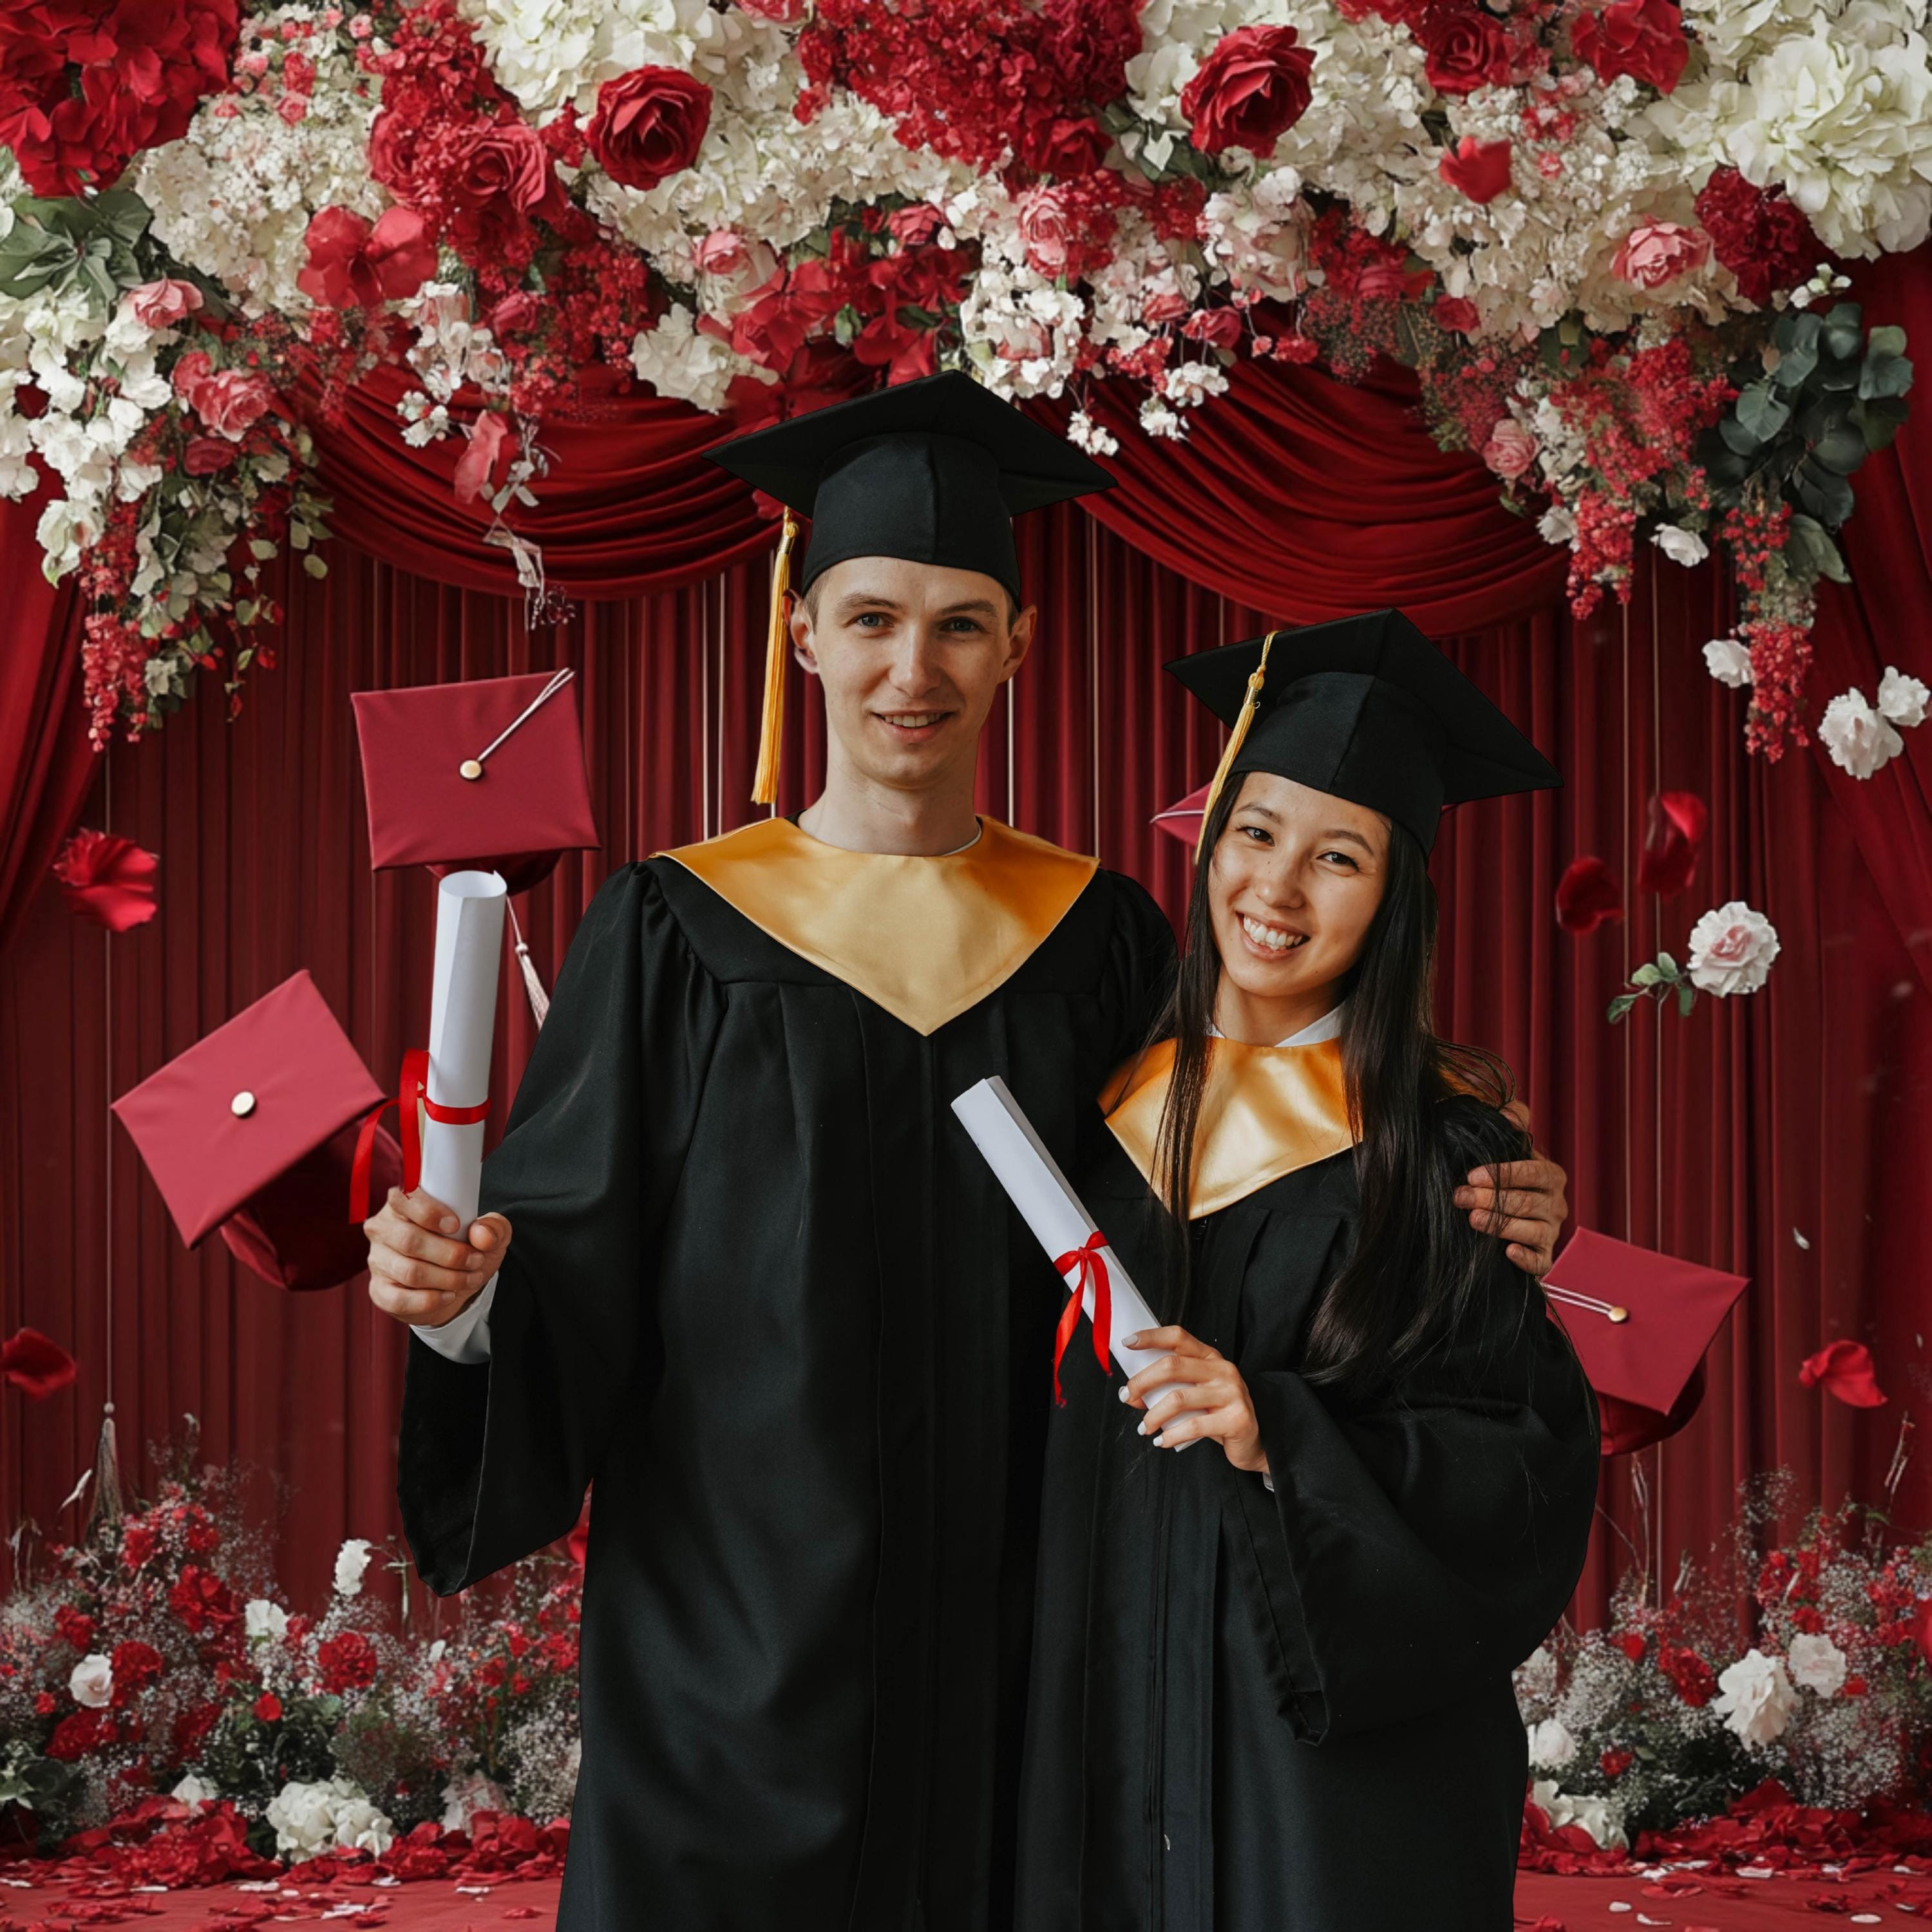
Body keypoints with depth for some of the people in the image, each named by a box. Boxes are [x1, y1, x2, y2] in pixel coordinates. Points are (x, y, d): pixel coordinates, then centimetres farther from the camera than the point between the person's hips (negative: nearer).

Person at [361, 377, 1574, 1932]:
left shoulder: (1096, 936, 6)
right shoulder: (678, 930, -2)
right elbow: (573, 1284, -3)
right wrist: (464, 1294, -24)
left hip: (1002, 1631, 2)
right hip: (736, 1624, -2)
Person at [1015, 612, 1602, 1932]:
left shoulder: (1439, 1146, -8)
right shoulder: (1119, 1102, 5)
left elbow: (1526, 1473, -12)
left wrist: (1283, 1438, -23)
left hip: (1347, 1743, -4)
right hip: (1113, 1718, 4)